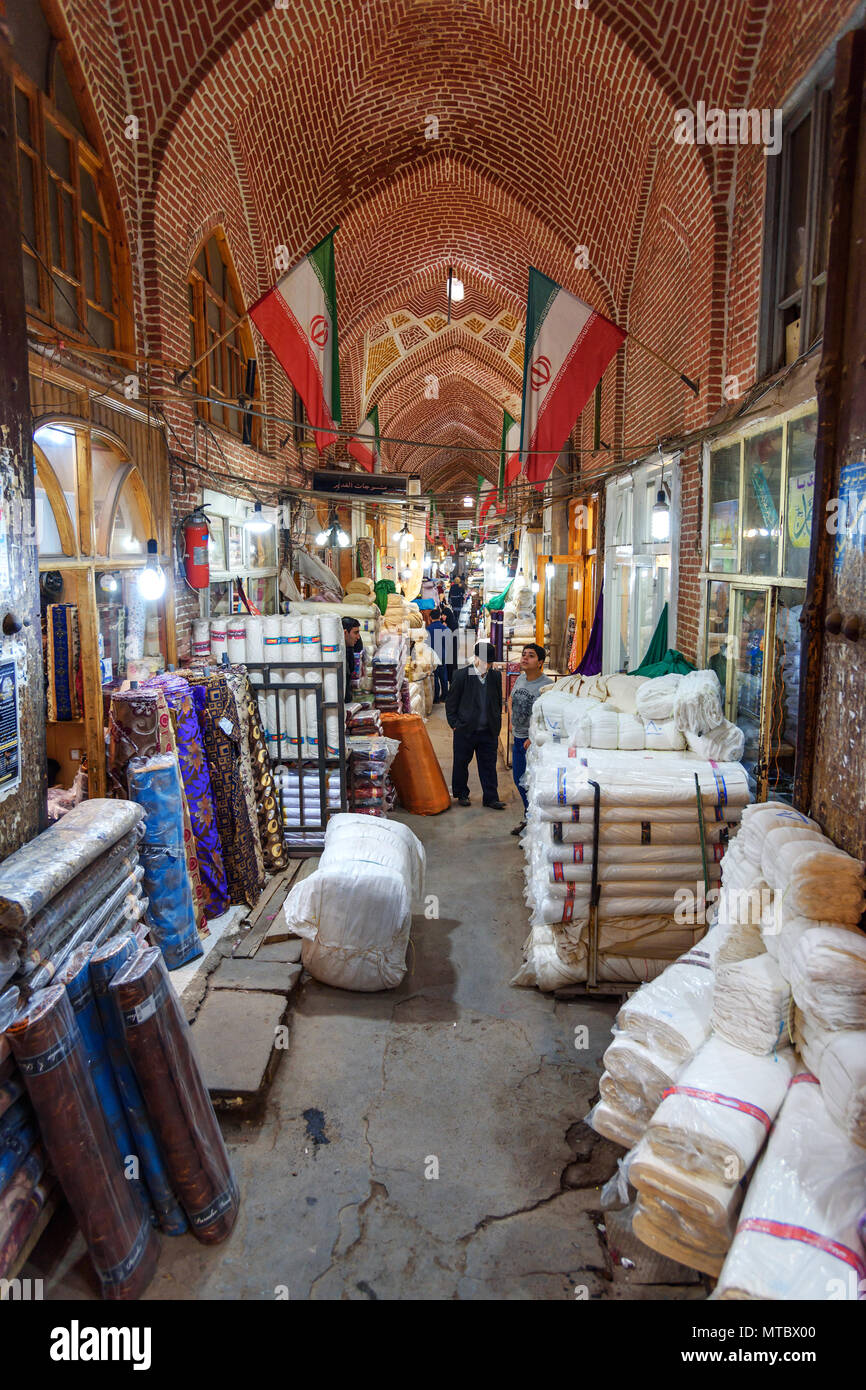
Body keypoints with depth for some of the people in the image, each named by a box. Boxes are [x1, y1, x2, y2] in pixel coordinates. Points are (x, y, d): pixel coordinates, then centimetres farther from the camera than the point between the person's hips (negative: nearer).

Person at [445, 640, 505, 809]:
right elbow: (450, 701, -1)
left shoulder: (496, 676, 3)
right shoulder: (462, 675, -7)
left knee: (489, 765, 5)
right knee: (461, 763, 10)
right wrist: (454, 723, -4)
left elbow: (498, 701, 15)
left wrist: (497, 723, 10)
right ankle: (461, 794, 27)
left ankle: (491, 798, 11)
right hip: (465, 730, -2)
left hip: (488, 731, 2)